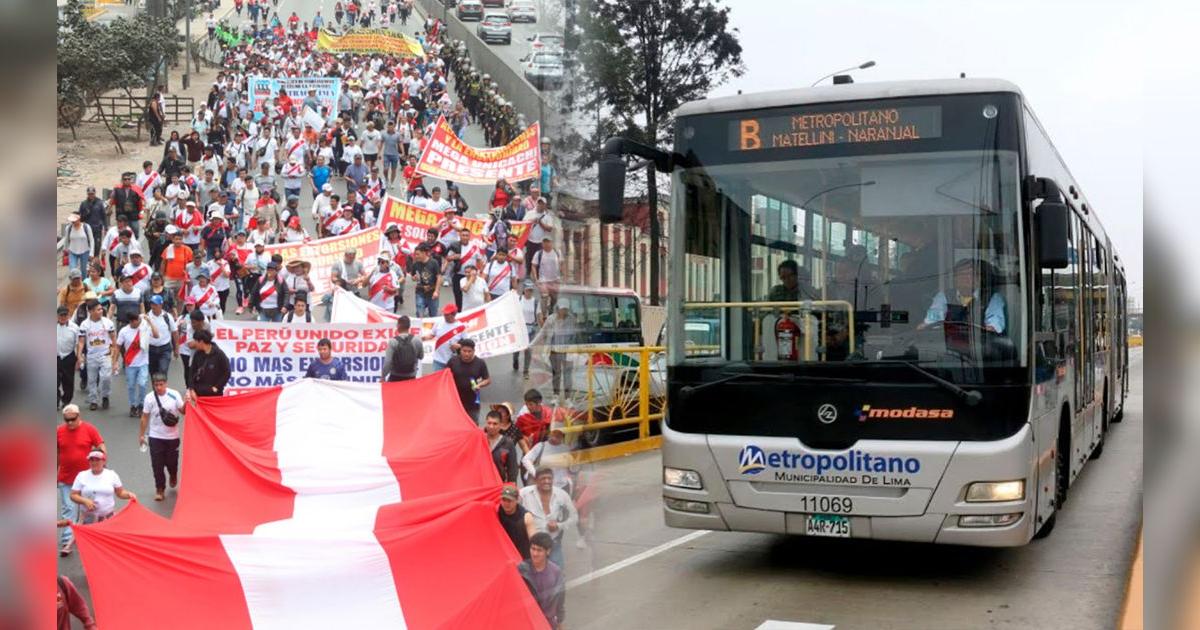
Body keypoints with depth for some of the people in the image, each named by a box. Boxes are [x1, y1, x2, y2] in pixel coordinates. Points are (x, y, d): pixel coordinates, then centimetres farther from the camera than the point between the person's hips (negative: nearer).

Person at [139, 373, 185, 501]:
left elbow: (183, 411, -2)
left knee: (171, 461, 11)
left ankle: (173, 476, 44)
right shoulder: (149, 398, -8)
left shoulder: (174, 395, -7)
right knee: (157, 464, -1)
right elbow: (145, 417, -1)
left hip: (172, 436, 1)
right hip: (155, 437, -1)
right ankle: (160, 489, 13)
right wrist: (141, 434, 2)